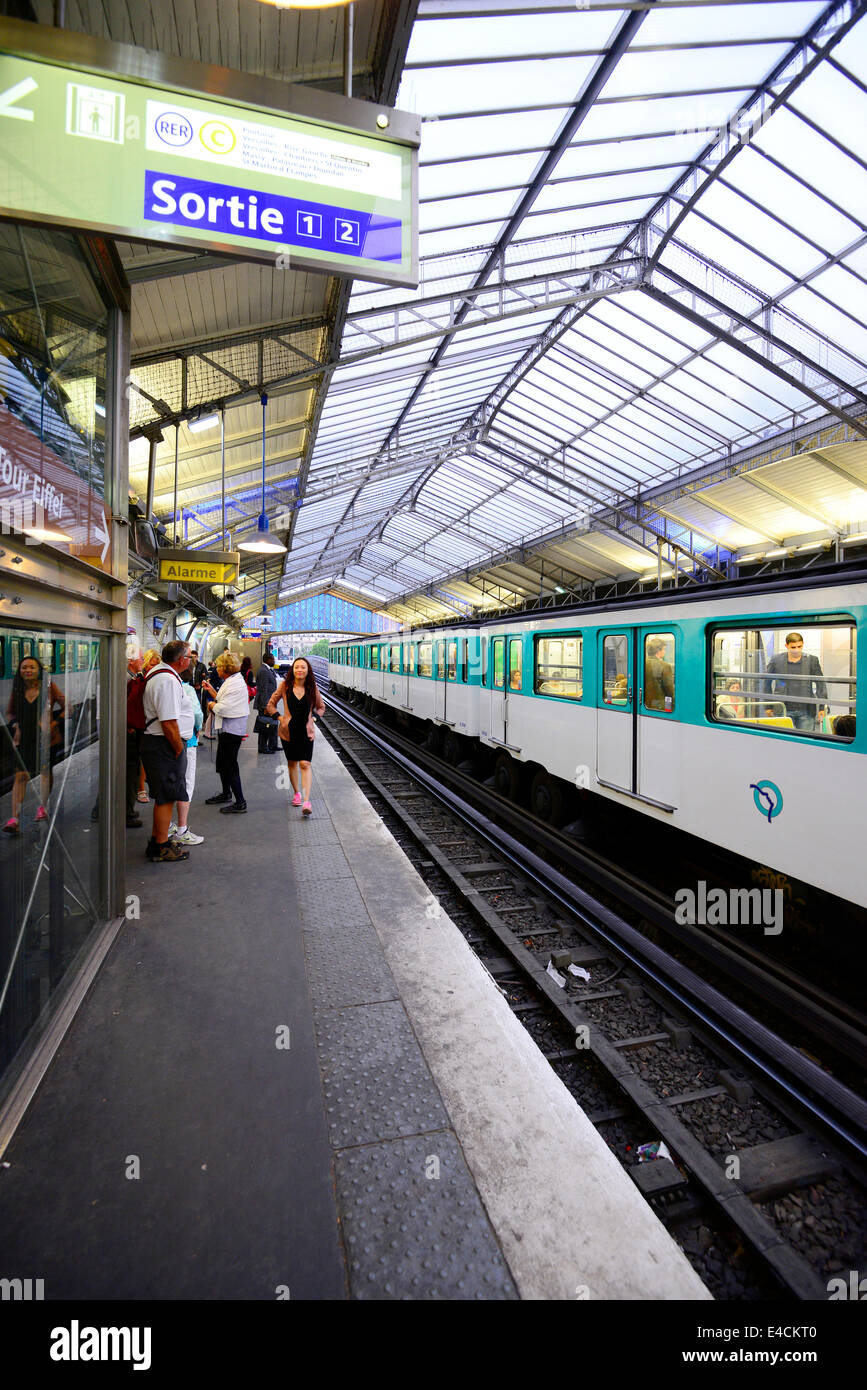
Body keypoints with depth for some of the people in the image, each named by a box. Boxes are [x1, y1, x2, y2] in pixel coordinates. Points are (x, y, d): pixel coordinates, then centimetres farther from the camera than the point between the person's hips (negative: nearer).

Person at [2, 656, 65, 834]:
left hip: (46, 738, -1)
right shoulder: (17, 689, 4)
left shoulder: (48, 687, -5)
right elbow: (9, 712, 18)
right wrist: (14, 725, -1)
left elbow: (67, 707, -3)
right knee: (20, 776, -7)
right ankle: (14, 818, -9)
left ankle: (43, 806, 35)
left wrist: (53, 724, -12)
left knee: (46, 772, 14)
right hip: (23, 739, 1)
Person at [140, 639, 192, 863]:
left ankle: (157, 840, 33)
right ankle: (161, 848, 12)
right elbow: (169, 723, -26)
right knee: (166, 796, 1)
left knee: (162, 795, 20)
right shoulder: (168, 681, -22)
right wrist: (179, 749, -14)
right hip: (163, 744, -11)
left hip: (152, 739, 11)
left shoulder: (155, 671, 12)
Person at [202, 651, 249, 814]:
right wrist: (211, 690, 18)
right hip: (227, 728, 11)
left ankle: (240, 802, 0)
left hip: (232, 730, -11)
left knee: (230, 765, -6)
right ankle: (226, 793, 38)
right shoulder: (231, 681, 13)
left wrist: (212, 705, -5)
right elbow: (224, 701, 17)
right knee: (222, 763, 21)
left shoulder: (235, 683, -20)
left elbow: (223, 708, -24)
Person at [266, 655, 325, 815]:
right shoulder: (285, 686, -2)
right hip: (288, 731, 1)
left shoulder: (313, 687, 0)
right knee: (292, 763, 14)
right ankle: (296, 793, 33)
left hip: (306, 731, -1)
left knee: (305, 764, -10)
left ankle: (306, 801, -14)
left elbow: (321, 707, 13)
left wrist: (313, 718, -3)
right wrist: (279, 718, -5)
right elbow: (271, 704, 8)